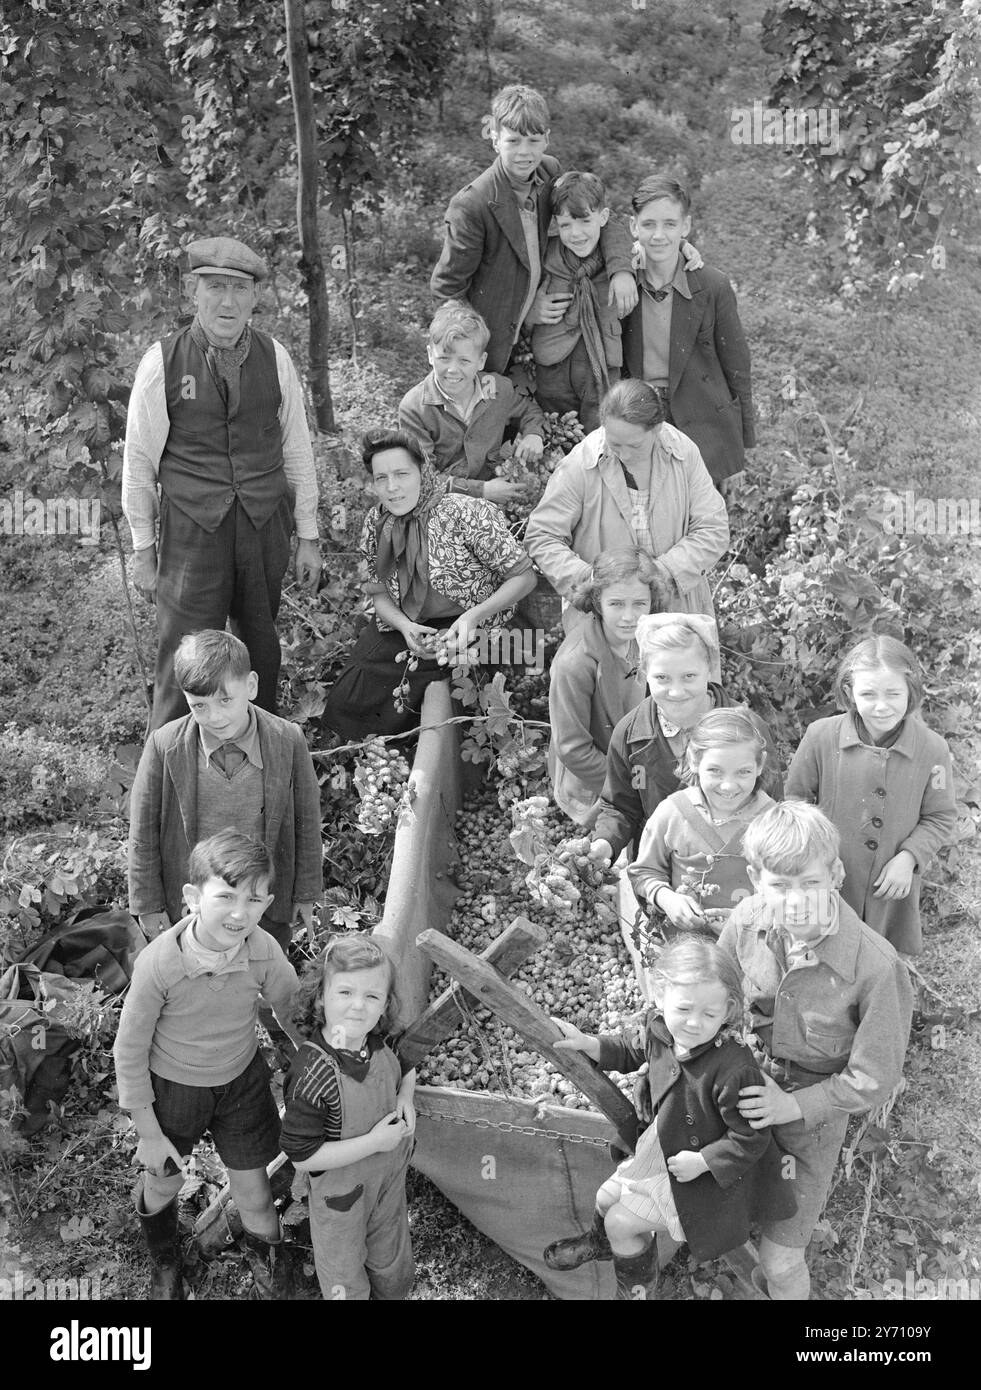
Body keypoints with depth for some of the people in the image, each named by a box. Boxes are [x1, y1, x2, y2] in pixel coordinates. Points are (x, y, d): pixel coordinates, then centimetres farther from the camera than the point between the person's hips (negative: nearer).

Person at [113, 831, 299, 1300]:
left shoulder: (264, 951, -26)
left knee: (254, 1196, 13)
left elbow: (295, 1014, -6)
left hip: (241, 1080, 2)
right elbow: (130, 1051, -17)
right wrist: (148, 1134, -9)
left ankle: (267, 1258, 48)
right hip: (171, 1086, -1)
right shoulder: (159, 963, -33)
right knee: (164, 1182, 22)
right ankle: (164, 1257, 58)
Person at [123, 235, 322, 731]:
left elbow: (296, 448, 8)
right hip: (191, 531, -3)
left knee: (262, 648, 15)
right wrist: (143, 549, 2)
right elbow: (139, 460, 1)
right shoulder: (163, 361, -5)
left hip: (265, 525, 3)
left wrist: (308, 536, 9)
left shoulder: (274, 358, 2)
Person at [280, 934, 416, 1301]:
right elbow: (302, 1156, -30)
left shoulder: (376, 1041, -15)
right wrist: (375, 1141, -29)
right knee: (346, 1283, 21)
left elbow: (404, 1068, 8)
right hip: (341, 1195, -5)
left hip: (390, 1175, 6)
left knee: (393, 1269, 29)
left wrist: (406, 1098, -13)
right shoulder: (312, 1074, -34)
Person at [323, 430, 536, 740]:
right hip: (403, 630, 6)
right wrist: (405, 627, -14)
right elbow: (380, 594, 9)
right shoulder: (376, 524, 0)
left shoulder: (468, 514, -18)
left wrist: (472, 616, -28)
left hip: (463, 633, -5)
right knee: (343, 707, -7)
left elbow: (523, 577, -13)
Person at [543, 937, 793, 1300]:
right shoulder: (657, 1026, -18)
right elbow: (629, 1051, 7)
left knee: (622, 1222, 0)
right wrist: (586, 1044, -6)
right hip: (662, 1147, 7)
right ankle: (602, 1243, 60)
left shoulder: (734, 1069, -39)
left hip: (708, 1173, -7)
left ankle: (639, 1288, 32)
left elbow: (750, 1140, -27)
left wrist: (701, 1162, -24)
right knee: (606, 1198, 22)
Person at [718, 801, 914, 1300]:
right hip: (753, 1081, 4)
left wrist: (794, 1105, -19)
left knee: (780, 1258, 8)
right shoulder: (748, 920, -21)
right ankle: (769, 1273, 55)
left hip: (814, 1108, -4)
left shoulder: (875, 967, -33)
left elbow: (872, 1080, -20)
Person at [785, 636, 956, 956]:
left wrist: (908, 857, -14)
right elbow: (797, 798, 0)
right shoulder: (820, 736, -14)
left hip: (892, 887, 0)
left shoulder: (932, 749, -12)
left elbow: (940, 817, 0)